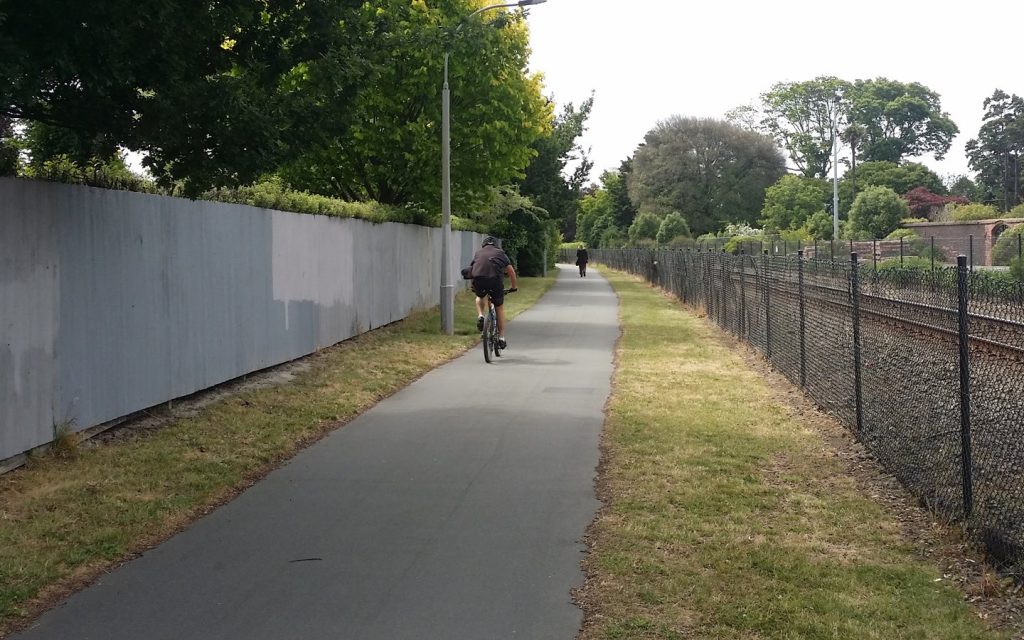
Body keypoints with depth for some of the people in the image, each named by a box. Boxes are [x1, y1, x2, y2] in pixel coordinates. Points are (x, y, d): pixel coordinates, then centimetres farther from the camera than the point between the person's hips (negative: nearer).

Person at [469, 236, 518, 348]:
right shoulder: (500, 253, 25)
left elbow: (472, 269, 37)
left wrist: (474, 287, 51)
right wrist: (514, 286, 44)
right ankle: (501, 338, 17)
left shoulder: (478, 252, 28)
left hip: (478, 279, 1)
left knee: (480, 297, 35)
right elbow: (511, 271, 30)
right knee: (499, 308, 17)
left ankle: (480, 316, 8)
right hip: (495, 279, -1)